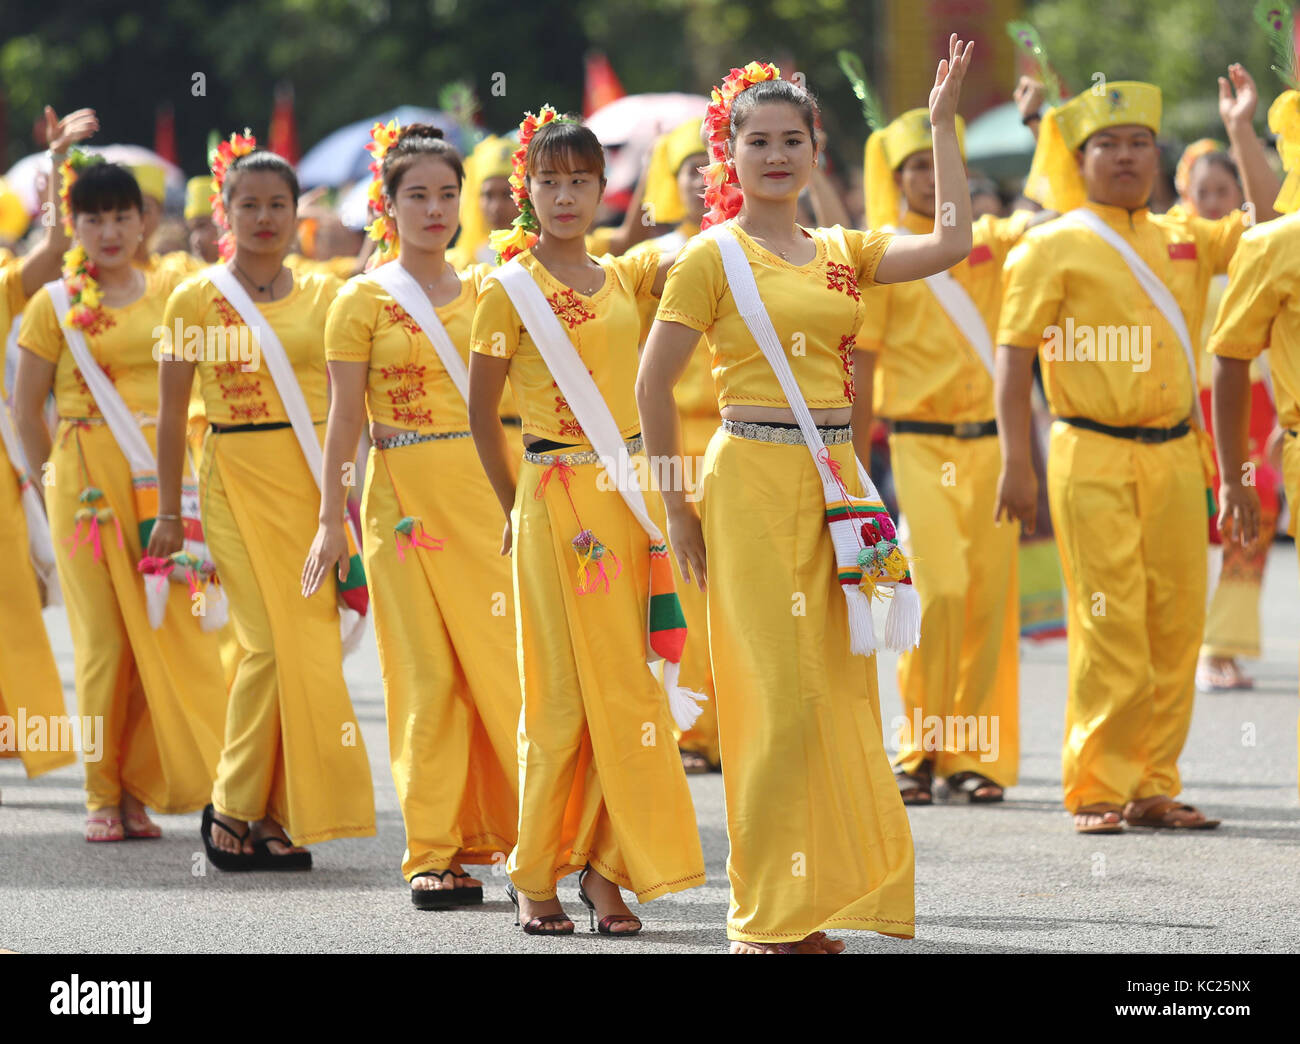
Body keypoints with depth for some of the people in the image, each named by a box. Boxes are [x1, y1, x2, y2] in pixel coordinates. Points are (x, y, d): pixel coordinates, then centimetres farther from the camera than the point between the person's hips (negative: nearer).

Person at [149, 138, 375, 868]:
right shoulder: (197, 299, 2)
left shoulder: (323, 295, 9)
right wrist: (169, 511, 4)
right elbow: (172, 412, 5)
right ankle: (237, 808, 1)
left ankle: (275, 813, 8)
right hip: (239, 481, -3)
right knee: (274, 642, -12)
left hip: (313, 479, 3)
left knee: (312, 643, -1)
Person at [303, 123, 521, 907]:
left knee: (507, 656, -5)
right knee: (427, 672, -2)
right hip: (406, 496, -2)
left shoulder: (487, 289, 11)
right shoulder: (365, 300, 3)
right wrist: (331, 521, -5)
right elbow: (345, 417, 0)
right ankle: (436, 851, 2)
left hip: (488, 489, 2)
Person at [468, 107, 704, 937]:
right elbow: (481, 411, 1)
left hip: (632, 495, 5)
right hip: (558, 500, -5)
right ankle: (537, 878, 6)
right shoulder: (511, 289, -2)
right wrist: (513, 506, 3)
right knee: (567, 692, -3)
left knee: (627, 684, 2)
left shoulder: (626, 277, 12)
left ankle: (605, 866, 7)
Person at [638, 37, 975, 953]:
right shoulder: (715, 257, -3)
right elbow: (653, 384, -3)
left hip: (834, 480, 6)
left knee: (837, 688, 5)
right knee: (782, 695, -7)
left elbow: (952, 243, 0)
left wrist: (944, 124, 1)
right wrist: (677, 508, -5)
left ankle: (809, 904, 13)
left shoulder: (842, 252, 12)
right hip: (754, 476, -6)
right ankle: (767, 920, 0)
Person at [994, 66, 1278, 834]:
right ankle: (1098, 791, -1)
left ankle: (1155, 787, 13)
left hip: (1174, 455, 5)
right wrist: (1018, 462, -10)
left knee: (1176, 627, 5)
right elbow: (1015, 358, -4)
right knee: (1110, 630, -8)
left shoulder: (1183, 240, 14)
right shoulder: (1055, 247, -1)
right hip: (1094, 460, -5)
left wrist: (1241, 130, 8)